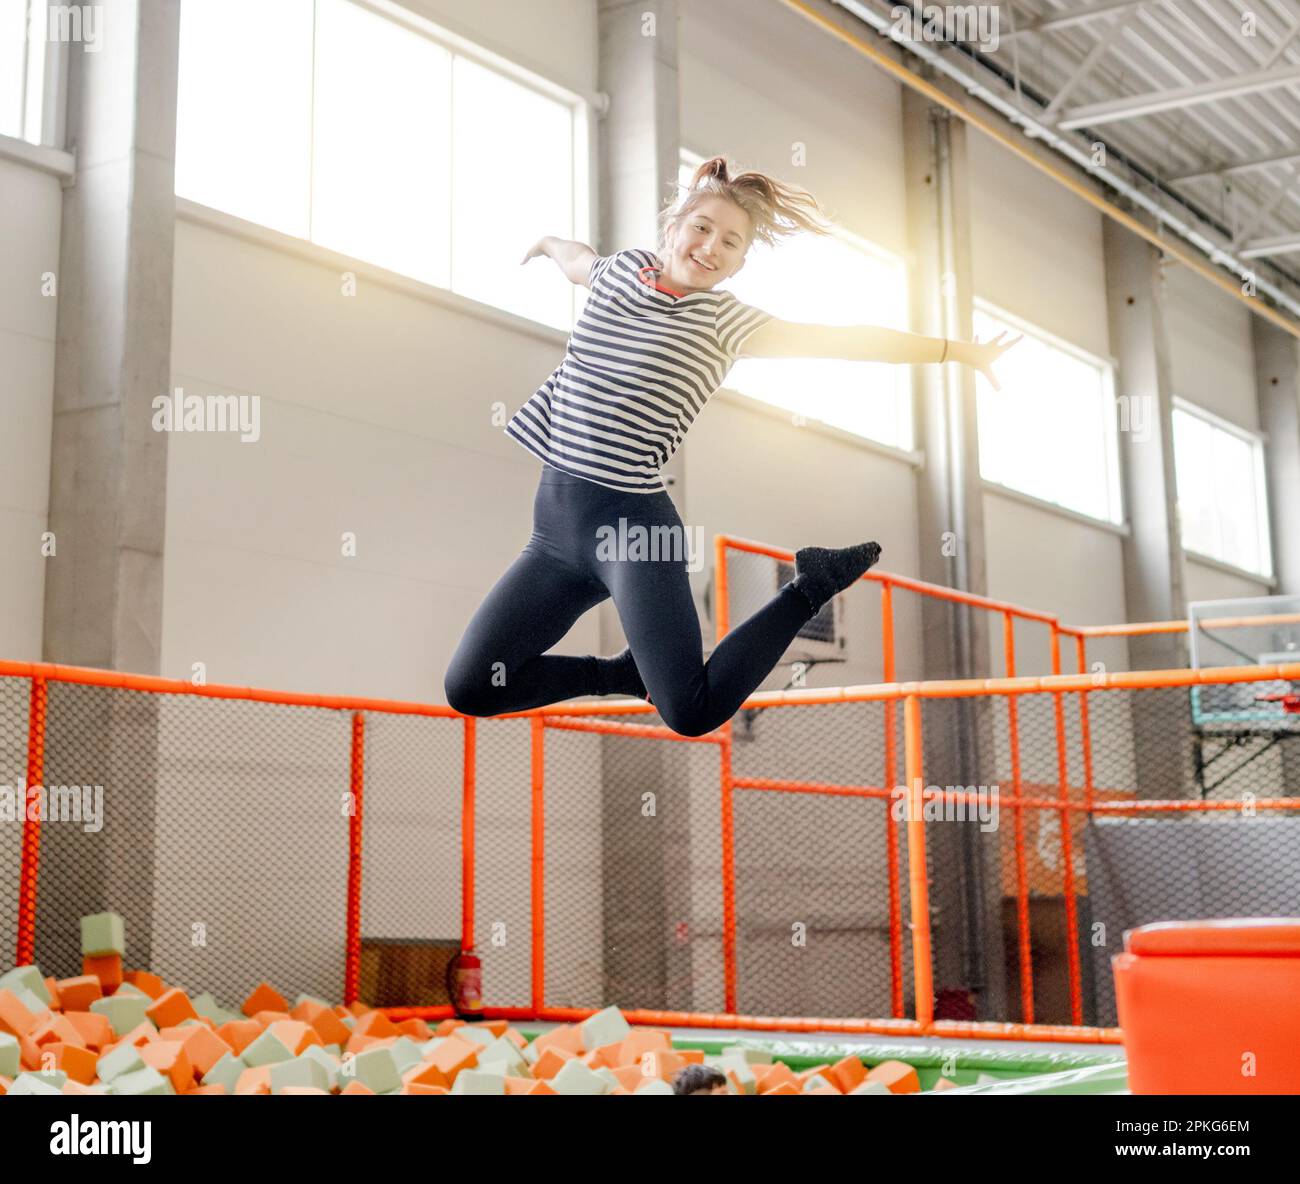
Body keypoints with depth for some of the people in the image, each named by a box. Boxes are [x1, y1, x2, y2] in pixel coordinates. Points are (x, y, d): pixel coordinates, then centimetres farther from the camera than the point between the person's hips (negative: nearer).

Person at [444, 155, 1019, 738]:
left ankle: (811, 586, 7)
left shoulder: (724, 320, -3)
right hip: (554, 521, 5)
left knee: (692, 714, -17)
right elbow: (576, 258, 36)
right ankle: (626, 673, 21)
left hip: (632, 523, -5)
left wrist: (958, 350, -10)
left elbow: (845, 340, -7)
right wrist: (549, 243, 57)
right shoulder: (621, 269, 11)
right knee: (468, 687, 0)